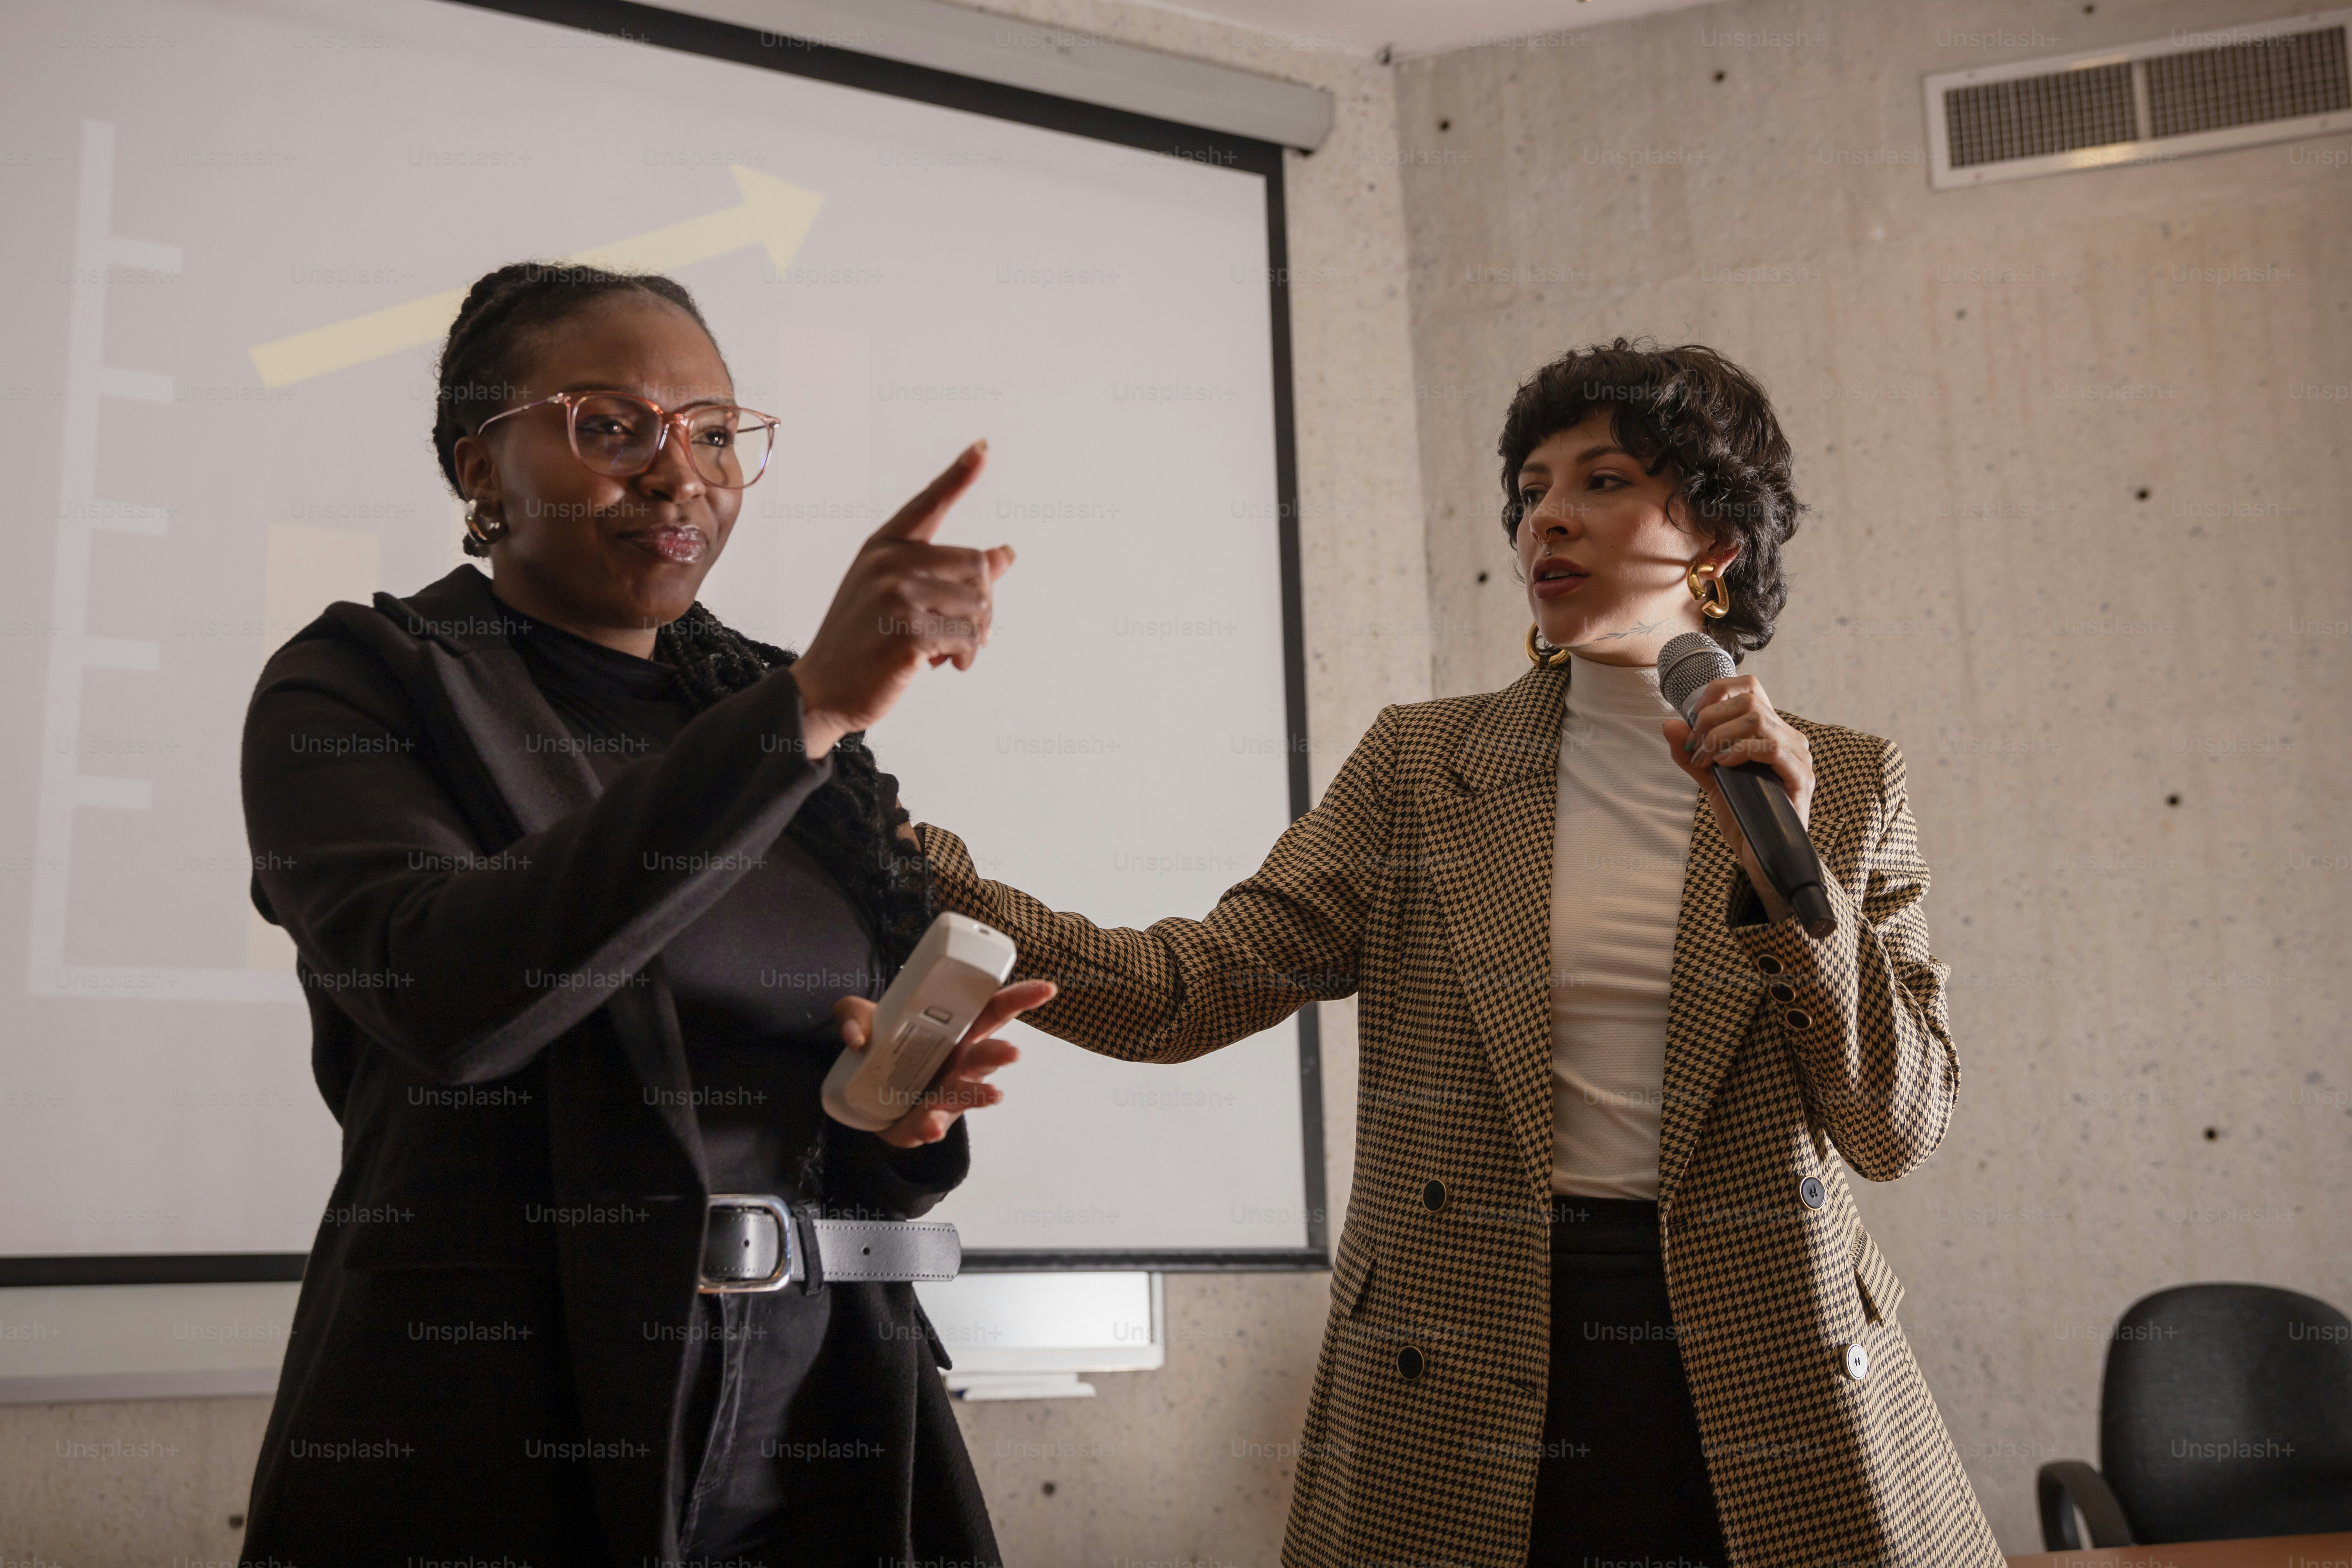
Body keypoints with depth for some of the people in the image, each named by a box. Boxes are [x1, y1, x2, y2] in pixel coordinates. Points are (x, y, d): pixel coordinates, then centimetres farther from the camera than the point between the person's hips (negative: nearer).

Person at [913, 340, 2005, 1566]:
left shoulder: (1847, 787, 3)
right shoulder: (1420, 765, 3)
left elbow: (1898, 1129, -3)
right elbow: (1189, 990, -7)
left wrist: (1786, 868, -15)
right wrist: (923, 877, -21)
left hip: (1765, 1376, 1)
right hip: (1466, 1392, 0)